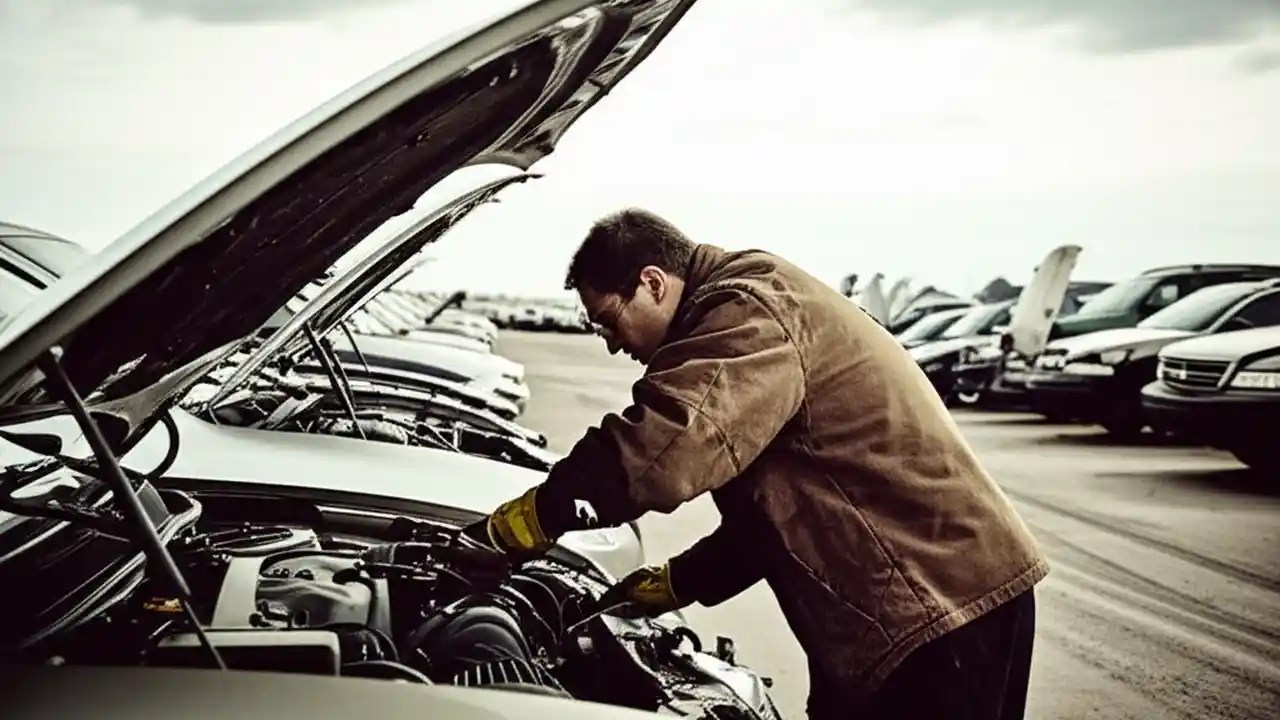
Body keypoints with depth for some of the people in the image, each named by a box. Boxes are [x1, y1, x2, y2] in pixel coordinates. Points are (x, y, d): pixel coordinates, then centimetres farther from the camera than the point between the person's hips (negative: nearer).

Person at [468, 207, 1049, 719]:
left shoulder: (751, 313, -15)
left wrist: (542, 514, -20)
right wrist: (678, 583, 16)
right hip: (892, 606, 10)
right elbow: (769, 510, 23)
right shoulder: (747, 320, 20)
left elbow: (663, 443, -30)